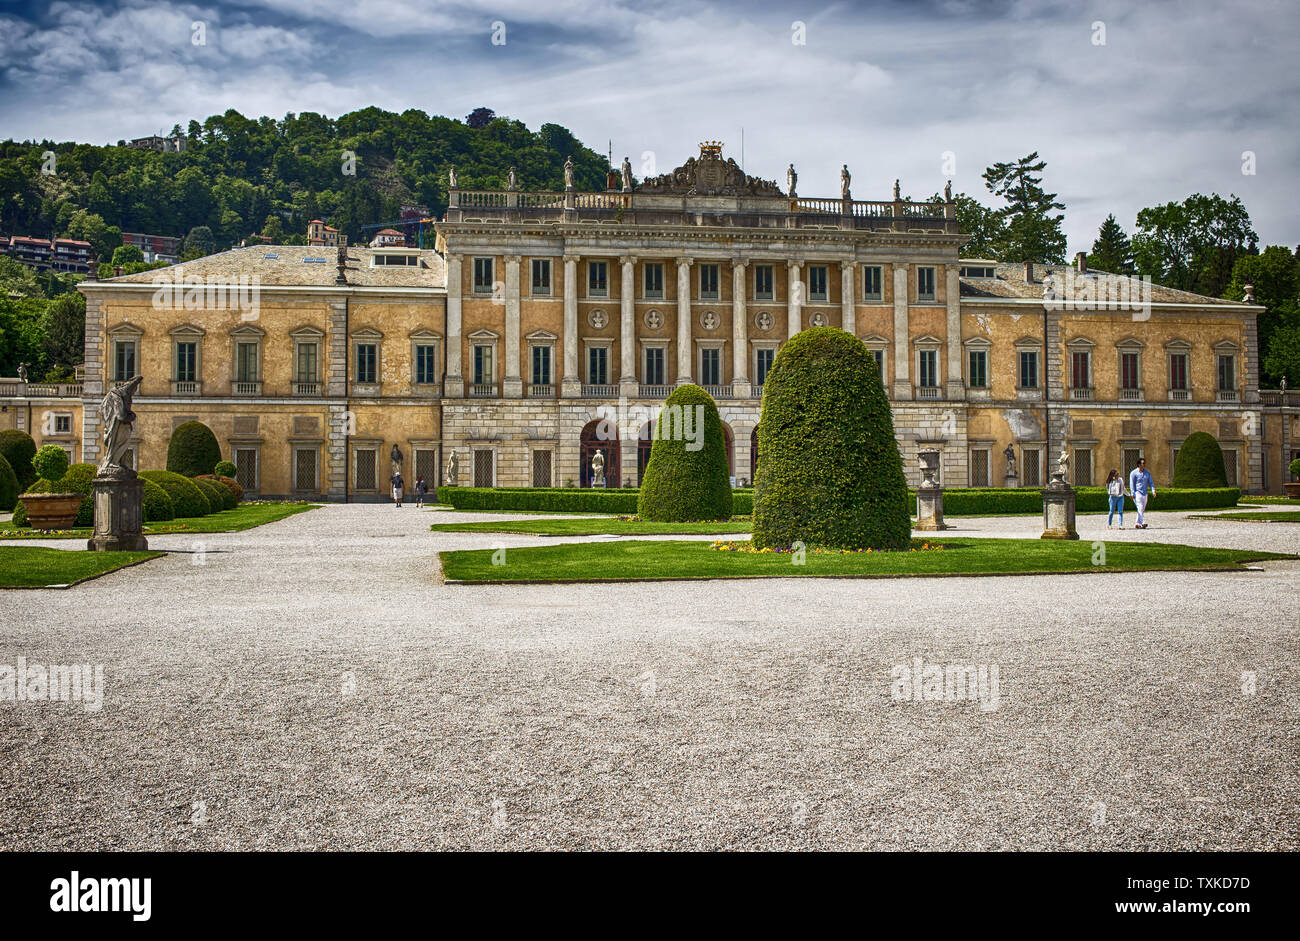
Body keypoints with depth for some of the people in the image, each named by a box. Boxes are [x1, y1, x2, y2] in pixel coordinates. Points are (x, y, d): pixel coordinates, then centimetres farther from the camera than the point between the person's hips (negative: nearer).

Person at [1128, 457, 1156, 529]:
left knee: (1142, 510, 8)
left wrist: (1153, 490, -5)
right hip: (1137, 493, -6)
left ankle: (1137, 524, 16)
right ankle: (1142, 523, -24)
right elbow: (1131, 484, -5)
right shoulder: (1134, 473, -4)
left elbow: (1150, 482, 10)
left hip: (1145, 493, 6)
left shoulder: (1147, 472, 11)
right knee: (1140, 508, -17)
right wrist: (1132, 494, -12)